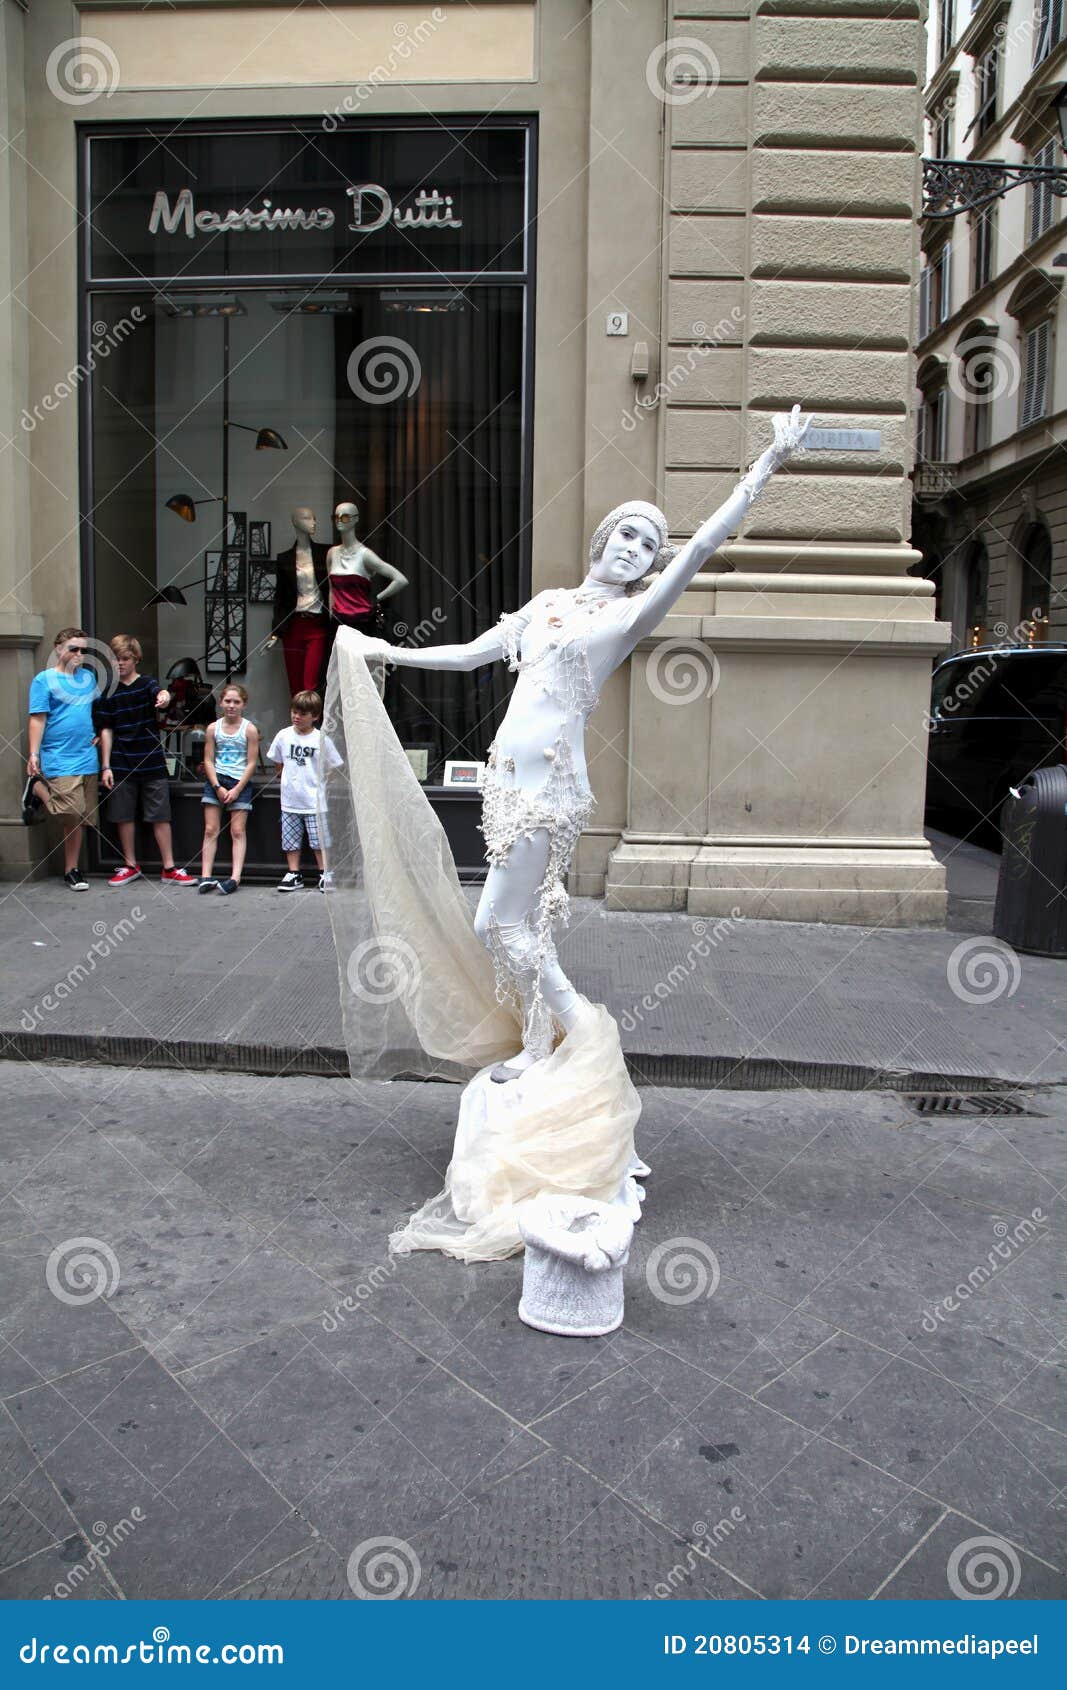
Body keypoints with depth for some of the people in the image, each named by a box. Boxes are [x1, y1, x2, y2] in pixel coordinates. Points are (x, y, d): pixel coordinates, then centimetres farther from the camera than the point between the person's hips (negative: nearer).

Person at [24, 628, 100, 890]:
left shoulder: (88, 677, 14)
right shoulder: (44, 680, -2)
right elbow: (37, 720, -6)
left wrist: (99, 734, 13)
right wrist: (33, 755, -12)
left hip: (88, 758, 6)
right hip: (59, 760, -5)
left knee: (80, 818, 7)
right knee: (71, 815, -12)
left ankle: (71, 868, 17)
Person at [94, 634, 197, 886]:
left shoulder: (147, 683, 0)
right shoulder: (107, 692, 6)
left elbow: (160, 693, -24)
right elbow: (106, 730, 6)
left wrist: (164, 697, -50)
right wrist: (105, 766, 0)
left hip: (152, 763, -2)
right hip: (121, 766, 2)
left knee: (160, 816, -1)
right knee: (124, 816, 8)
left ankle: (169, 869, 4)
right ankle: (130, 866, 22)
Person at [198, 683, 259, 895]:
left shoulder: (249, 729, -3)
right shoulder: (213, 729, 4)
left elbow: (251, 763, -4)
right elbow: (208, 760, 3)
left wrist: (236, 789, -10)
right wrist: (218, 787, -9)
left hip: (239, 782, -2)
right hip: (215, 782, 2)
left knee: (238, 831, -3)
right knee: (210, 830, 0)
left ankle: (235, 877, -6)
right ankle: (206, 876, -1)